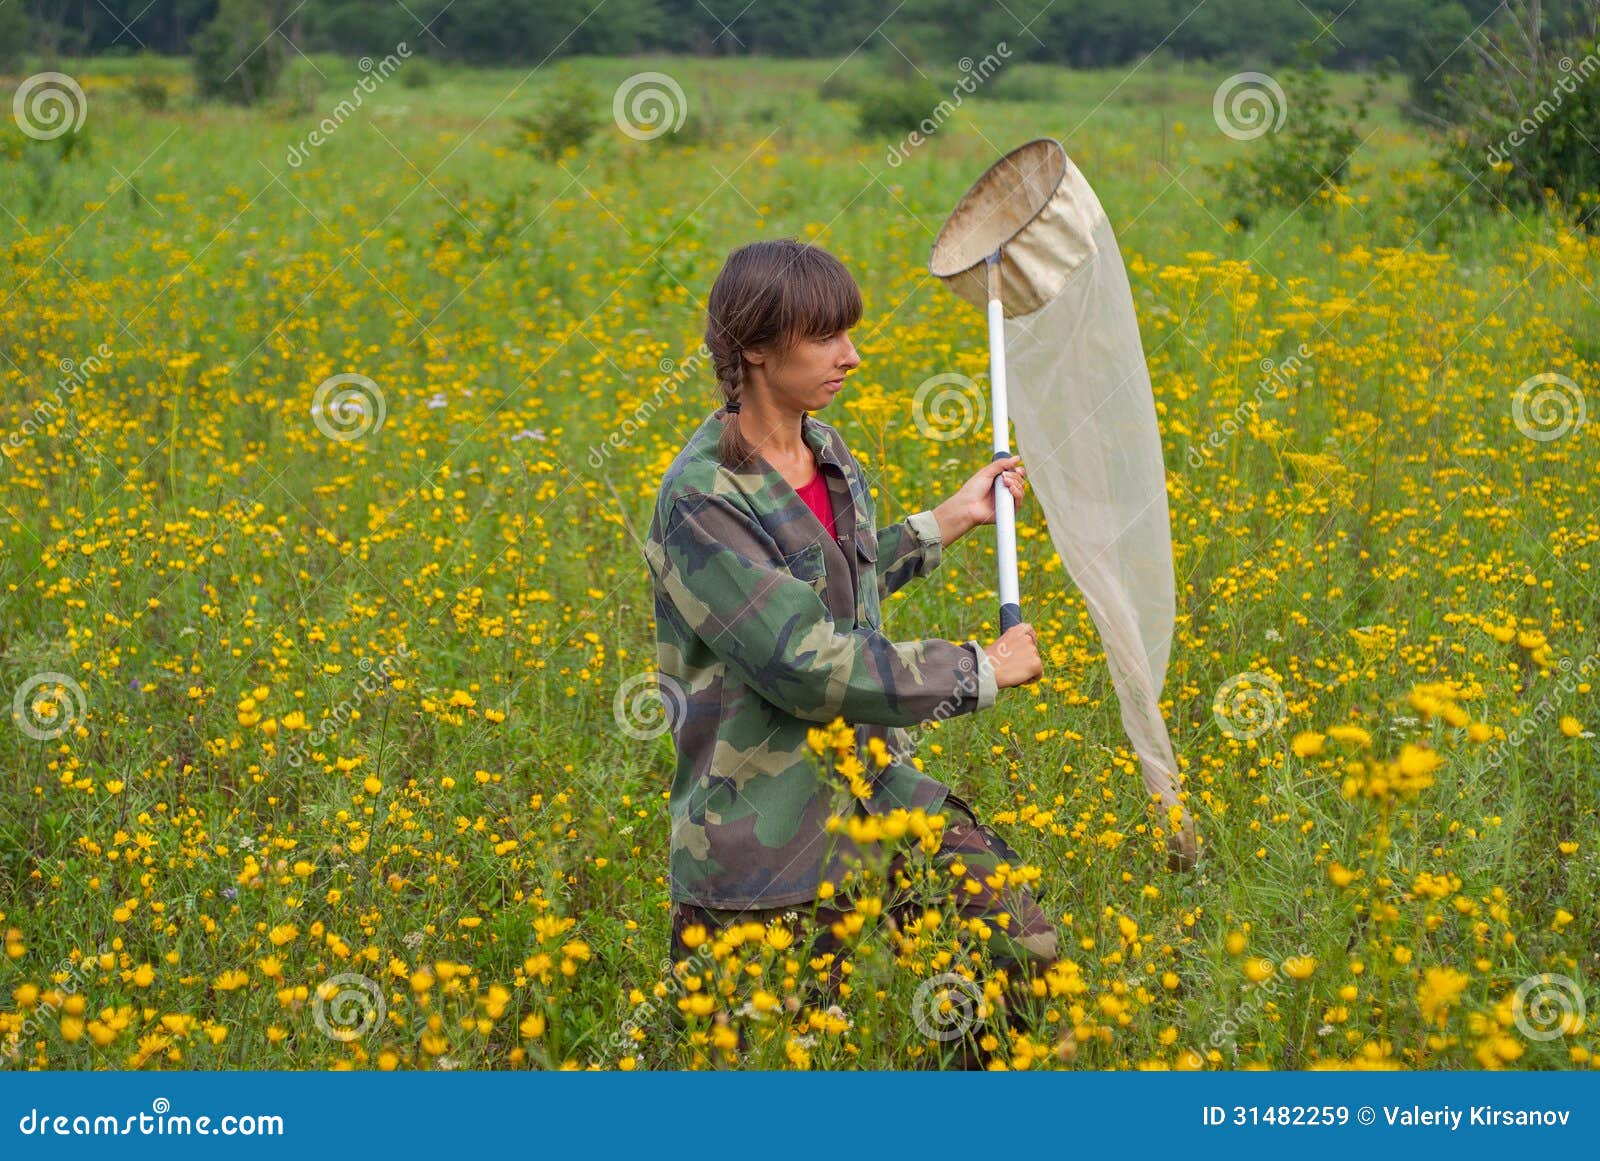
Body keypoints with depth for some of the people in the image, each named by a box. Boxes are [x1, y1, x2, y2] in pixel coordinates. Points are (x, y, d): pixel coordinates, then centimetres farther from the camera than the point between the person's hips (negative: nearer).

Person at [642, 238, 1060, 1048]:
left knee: (1029, 950, -3)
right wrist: (981, 670, -17)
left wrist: (952, 520, 23)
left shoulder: (826, 452, 6)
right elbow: (811, 667, -25)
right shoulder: (702, 501, -20)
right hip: (765, 832, -7)